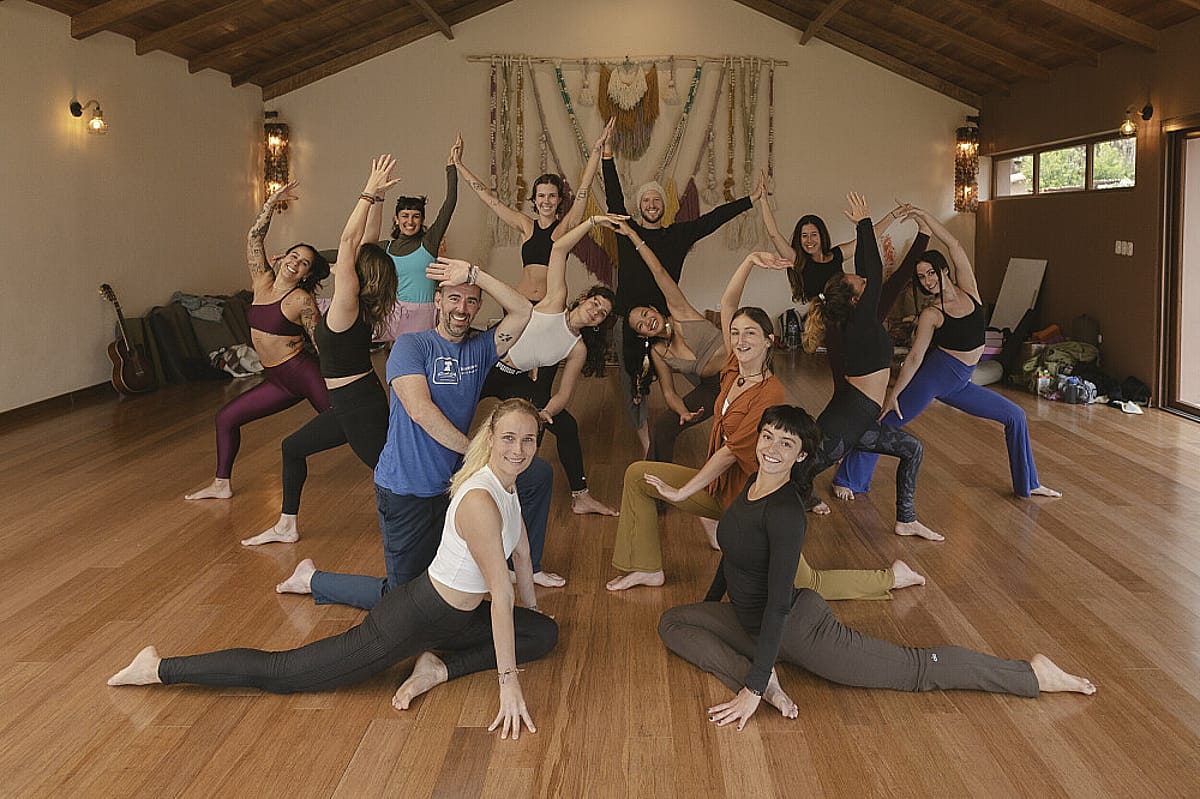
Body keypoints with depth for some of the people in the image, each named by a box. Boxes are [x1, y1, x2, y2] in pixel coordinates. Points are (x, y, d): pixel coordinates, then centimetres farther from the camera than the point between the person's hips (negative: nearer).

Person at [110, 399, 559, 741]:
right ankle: (158, 669, 11)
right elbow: (501, 594, -29)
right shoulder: (479, 501, -30)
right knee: (280, 672, -3)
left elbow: (520, 550, 17)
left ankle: (439, 668, 7)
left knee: (545, 634, 17)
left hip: (455, 617, 9)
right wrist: (508, 683, -27)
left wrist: (531, 608, 26)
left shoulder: (507, 482, 0)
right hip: (414, 620, -9)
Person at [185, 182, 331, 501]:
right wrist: (272, 201, 3)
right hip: (278, 380, 7)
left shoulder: (301, 300, -10)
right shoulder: (262, 281, 7)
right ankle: (221, 484, 21)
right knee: (226, 417, 10)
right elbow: (254, 237, 7)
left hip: (305, 374, -7)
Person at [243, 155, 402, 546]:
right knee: (294, 447, 20)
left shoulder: (347, 306, -19)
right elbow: (360, 244, 4)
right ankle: (286, 526, 29)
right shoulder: (360, 308, 3)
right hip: (352, 402, 10)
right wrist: (374, 196, 5)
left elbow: (348, 242, -26)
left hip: (360, 406, -10)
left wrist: (369, 194, -25)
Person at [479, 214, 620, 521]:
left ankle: (580, 497, 11)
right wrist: (592, 222, -16)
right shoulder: (556, 303, -10)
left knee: (567, 426, -2)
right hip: (490, 368, -3)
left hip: (520, 382, 3)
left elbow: (563, 395, -6)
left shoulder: (578, 349, -4)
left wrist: (545, 412, -26)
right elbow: (559, 249, -14)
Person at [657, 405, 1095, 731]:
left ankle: (1034, 674, 8)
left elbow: (778, 603, -31)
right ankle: (758, 676, -7)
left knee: (917, 668, -3)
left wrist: (752, 689, -32)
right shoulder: (752, 484, 0)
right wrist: (709, 603, 29)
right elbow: (731, 553, 17)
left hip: (798, 628, -10)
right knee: (671, 623, 10)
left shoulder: (785, 512, -28)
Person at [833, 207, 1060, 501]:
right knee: (887, 423, -7)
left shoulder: (968, 289, 3)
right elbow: (915, 357, -7)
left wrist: (927, 217, -5)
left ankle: (1028, 484, 18)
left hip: (958, 384, 6)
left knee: (1015, 416, 7)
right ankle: (845, 480, 2)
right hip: (934, 374, -5)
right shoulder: (931, 315, -7)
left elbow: (954, 245, -4)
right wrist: (893, 394, -10)